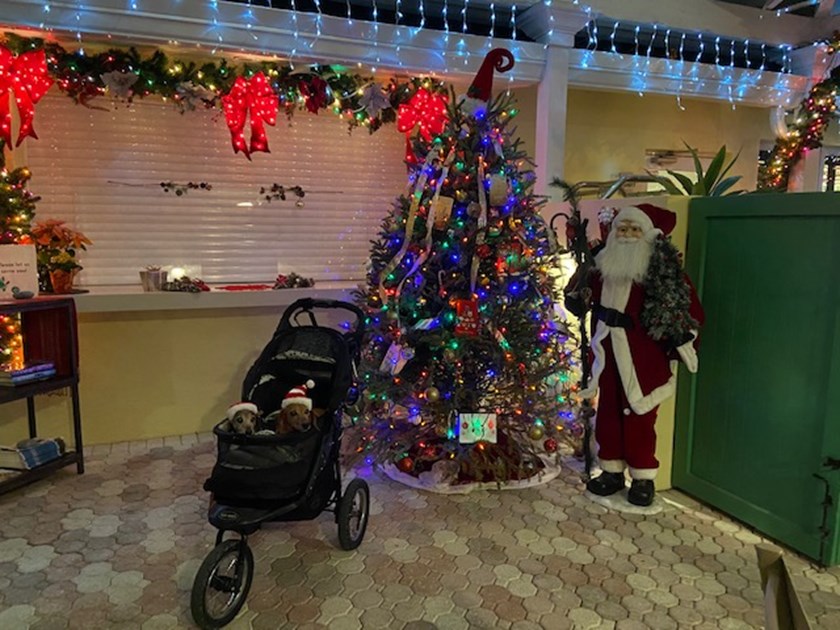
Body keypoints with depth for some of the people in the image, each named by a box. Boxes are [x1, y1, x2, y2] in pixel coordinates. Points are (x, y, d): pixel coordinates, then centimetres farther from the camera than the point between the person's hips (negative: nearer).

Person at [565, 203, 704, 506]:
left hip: (642, 357, -5)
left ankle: (643, 478, 18)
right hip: (608, 354, 5)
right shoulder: (602, 265, 7)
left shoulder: (663, 269, -8)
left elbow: (690, 308, -6)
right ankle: (612, 471, 27)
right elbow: (581, 302, 22)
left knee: (639, 416, 2)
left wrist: (680, 344, -9)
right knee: (607, 412, 12)